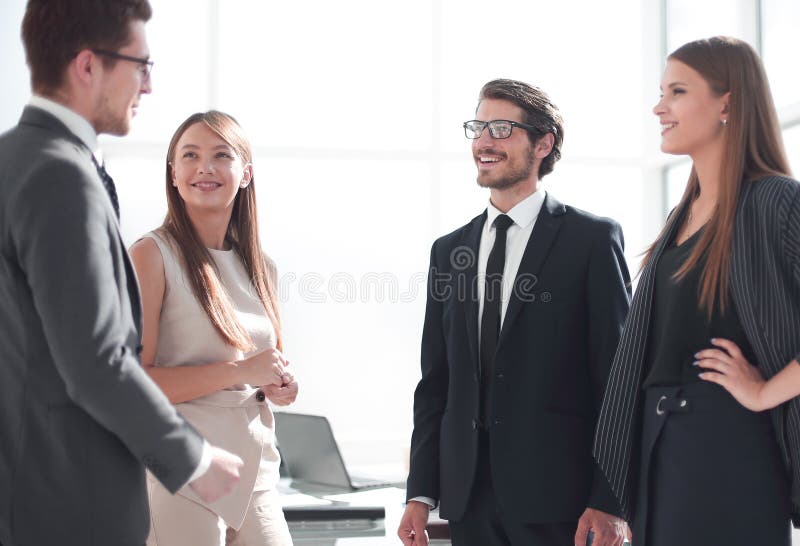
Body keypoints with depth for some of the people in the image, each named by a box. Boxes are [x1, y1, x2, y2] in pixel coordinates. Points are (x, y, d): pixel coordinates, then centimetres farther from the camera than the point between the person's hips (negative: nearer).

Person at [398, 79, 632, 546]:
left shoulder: (592, 239, -3)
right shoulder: (448, 250, 12)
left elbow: (618, 375, -6)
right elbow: (435, 382, 12)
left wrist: (610, 500, -11)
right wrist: (421, 492, 6)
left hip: (557, 498, -4)